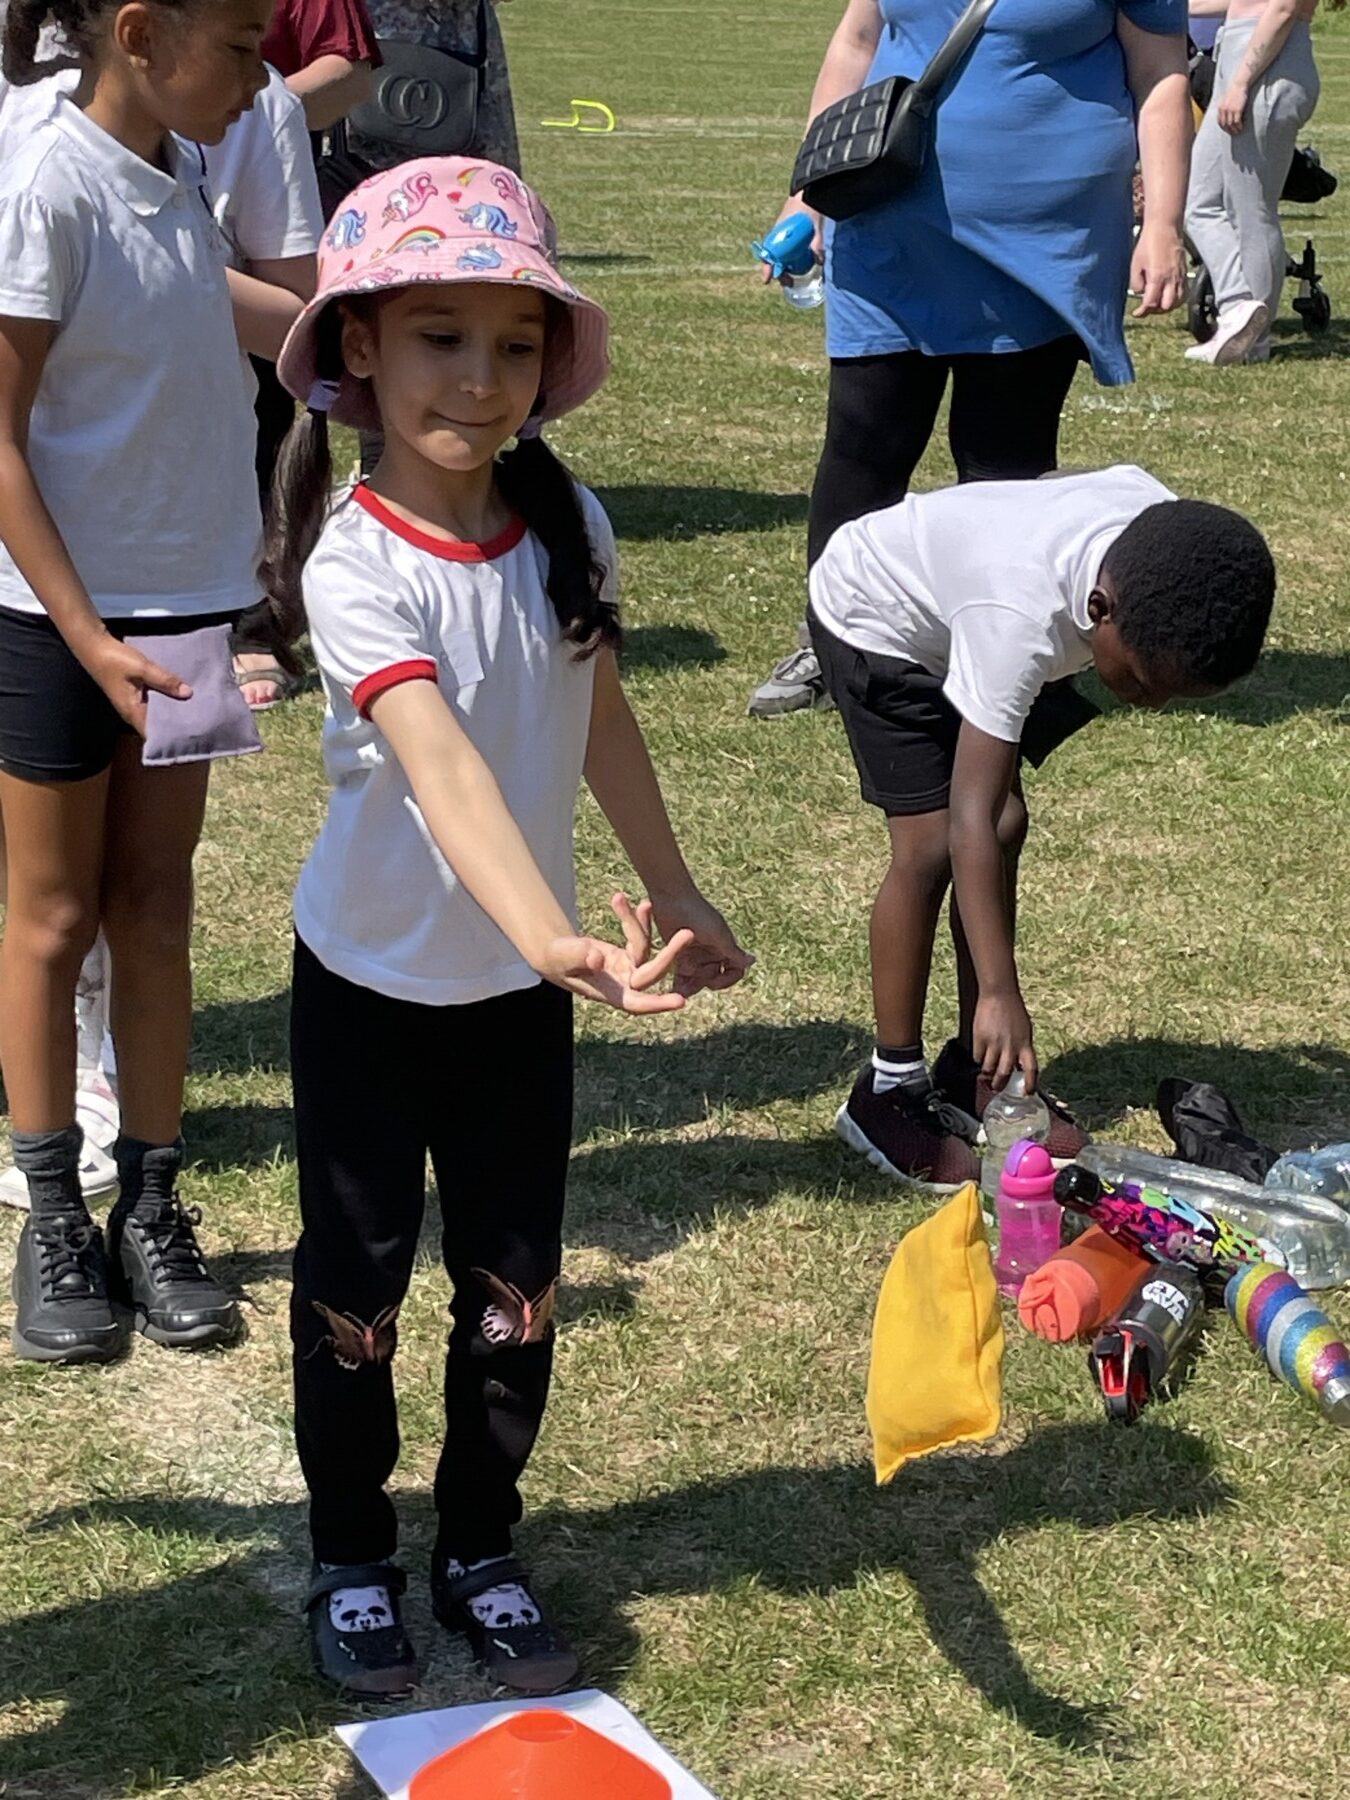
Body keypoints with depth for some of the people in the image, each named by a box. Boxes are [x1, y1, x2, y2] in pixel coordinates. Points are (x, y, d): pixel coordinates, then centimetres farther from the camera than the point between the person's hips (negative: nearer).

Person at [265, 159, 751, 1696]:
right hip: (372, 986, -4)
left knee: (514, 1288, 13)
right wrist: (560, 943, -54)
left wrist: (673, 892, 18)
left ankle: (481, 1553, 32)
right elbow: (444, 767, -40)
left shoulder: (567, 529, -8)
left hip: (517, 989, 4)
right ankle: (352, 1560, 31)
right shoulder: (355, 564, -26)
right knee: (356, 1286, 12)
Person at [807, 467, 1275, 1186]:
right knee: (933, 843, -14)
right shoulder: (1019, 620, -43)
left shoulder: (1162, 540, -24)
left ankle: (971, 1073, 13)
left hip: (949, 595, 7)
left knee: (1007, 825, 2)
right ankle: (889, 1093, -3)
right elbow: (970, 819, -43)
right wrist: (999, 994, -45)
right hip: (875, 618, -7)